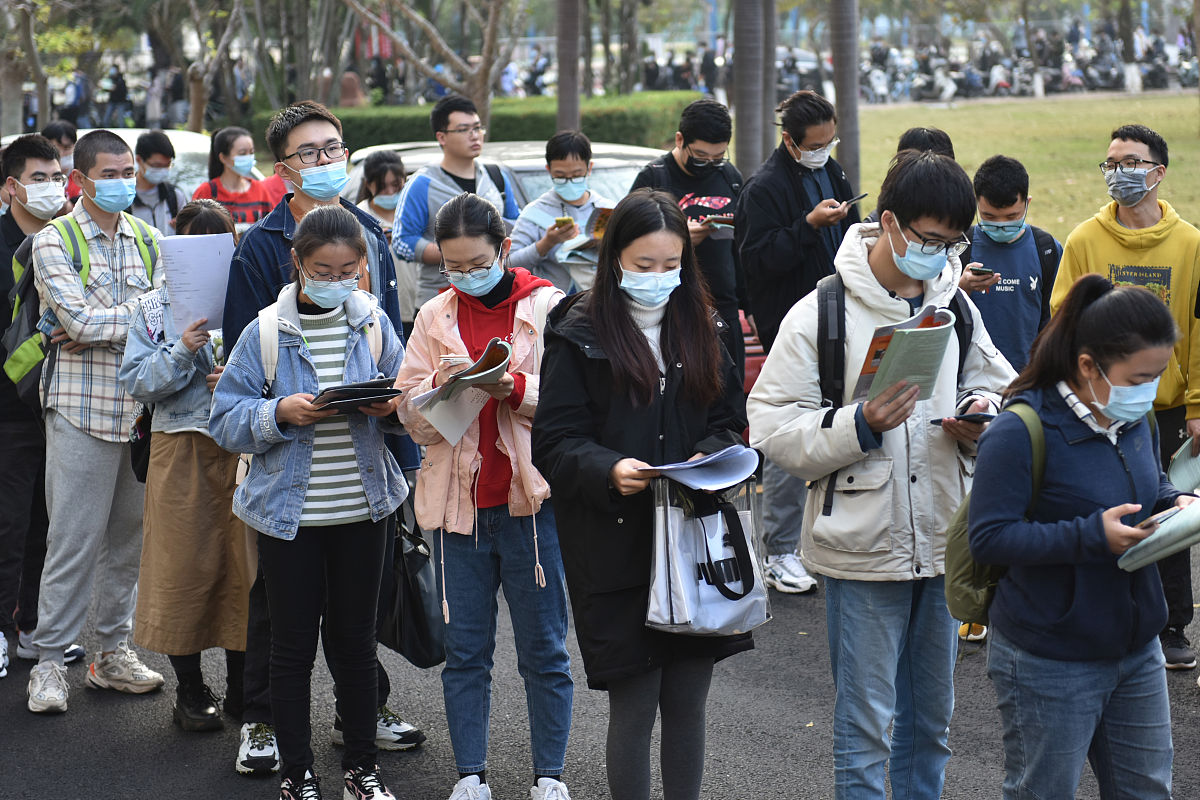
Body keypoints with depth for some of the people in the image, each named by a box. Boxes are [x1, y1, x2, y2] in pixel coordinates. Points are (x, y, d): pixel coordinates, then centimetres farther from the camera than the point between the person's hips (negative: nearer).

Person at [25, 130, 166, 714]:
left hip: (142, 405, 5)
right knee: (73, 539, -5)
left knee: (128, 534, 9)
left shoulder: (146, 240, 12)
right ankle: (50, 661, 3)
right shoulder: (53, 243, -3)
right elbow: (81, 320, -15)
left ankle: (113, 652, 19)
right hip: (81, 407, -5)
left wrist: (98, 332, -12)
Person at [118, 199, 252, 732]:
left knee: (243, 566, 3)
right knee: (184, 567, 2)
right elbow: (136, 383, -2)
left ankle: (242, 685, 18)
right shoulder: (153, 308, 5)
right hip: (181, 449, 0)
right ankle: (190, 692, 15)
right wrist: (182, 353, -16)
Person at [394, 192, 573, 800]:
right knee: (464, 650, 8)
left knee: (544, 649, 5)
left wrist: (514, 387, -23)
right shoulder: (435, 317, 8)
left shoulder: (547, 306, -1)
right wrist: (440, 385, -16)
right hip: (458, 500, 3)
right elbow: (412, 418, 4)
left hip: (531, 499, -3)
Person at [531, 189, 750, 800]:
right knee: (633, 708, 0)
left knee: (687, 704, 10)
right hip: (617, 546, -4)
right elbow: (556, 442, -8)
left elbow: (729, 421, 15)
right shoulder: (580, 336, -4)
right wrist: (610, 470, -27)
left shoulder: (698, 329, 11)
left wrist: (710, 457, -7)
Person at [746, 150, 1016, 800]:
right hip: (864, 548, -5)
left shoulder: (956, 307, 5)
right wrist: (860, 426, -26)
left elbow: (995, 382, 19)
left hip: (942, 543, 6)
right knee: (864, 728, 1)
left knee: (931, 717, 18)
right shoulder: (822, 314, -11)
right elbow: (771, 428, -13)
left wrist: (980, 414, -4)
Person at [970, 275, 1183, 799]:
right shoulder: (1019, 434, -21)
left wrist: (1175, 502, -3)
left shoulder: (1138, 424, 4)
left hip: (1137, 654, 7)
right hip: (1048, 666, -7)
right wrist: (1093, 537, -29)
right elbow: (988, 538, -23)